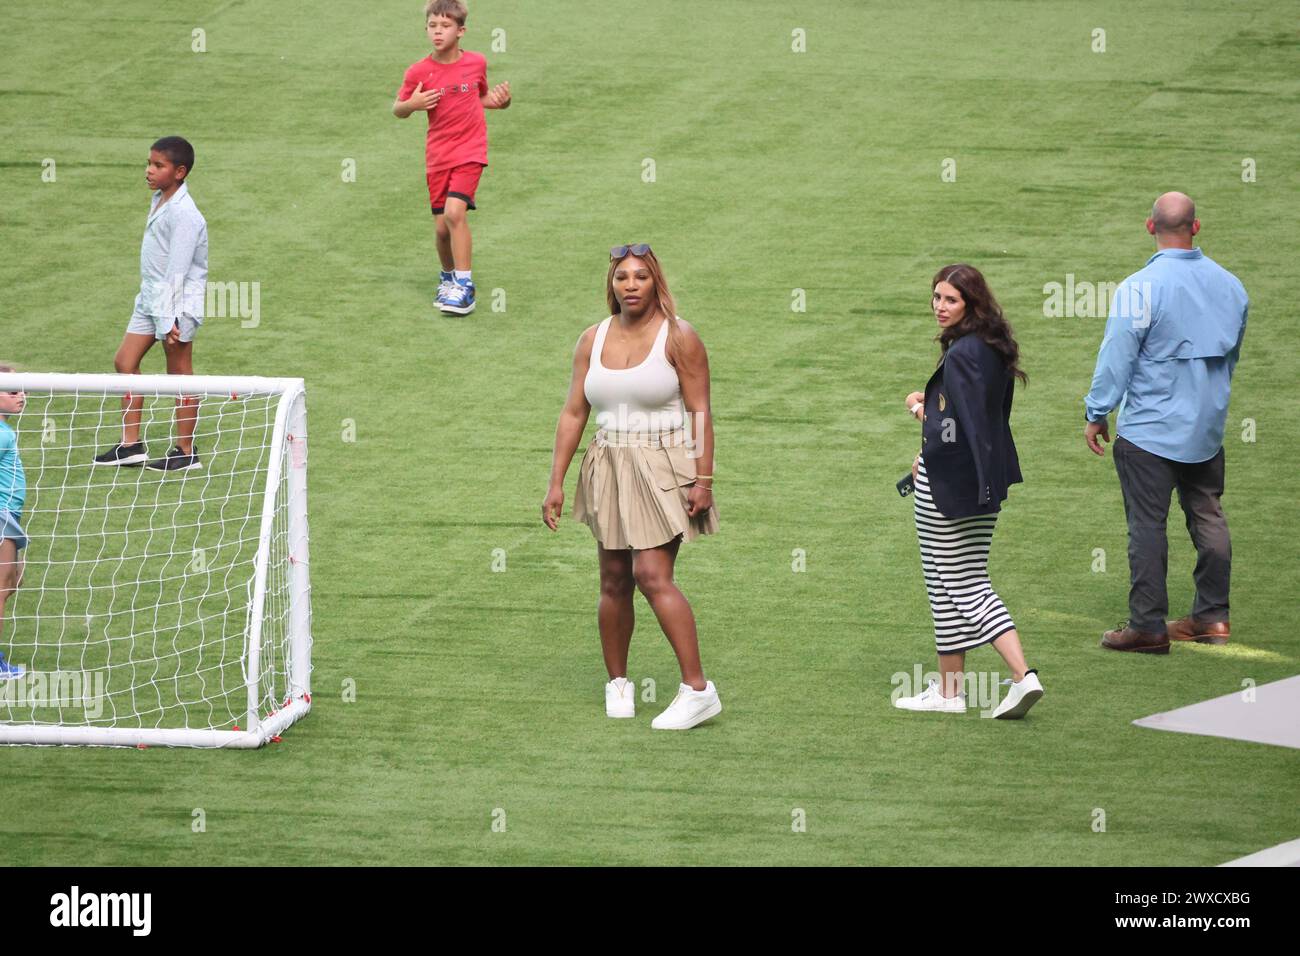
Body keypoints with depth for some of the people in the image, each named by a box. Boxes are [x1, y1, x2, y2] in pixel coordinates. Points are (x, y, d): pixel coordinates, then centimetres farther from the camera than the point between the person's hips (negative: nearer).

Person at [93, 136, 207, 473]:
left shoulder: (183, 214, -21)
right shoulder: (160, 200, 9)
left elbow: (177, 270, -22)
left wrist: (168, 319, -22)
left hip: (177, 302, -10)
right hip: (151, 297, 10)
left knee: (179, 373, 0)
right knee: (125, 361, 10)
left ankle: (186, 452, 10)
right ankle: (131, 445, 16)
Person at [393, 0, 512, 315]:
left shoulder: (476, 63, -2)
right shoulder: (419, 72, -6)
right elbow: (397, 110, 4)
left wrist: (500, 100, -4)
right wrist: (412, 105, -18)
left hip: (470, 150, -2)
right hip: (438, 155, 2)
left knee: (454, 211, -20)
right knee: (441, 227, 4)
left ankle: (464, 286, -14)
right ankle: (448, 276, 33)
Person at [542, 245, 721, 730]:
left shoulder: (679, 338, -5)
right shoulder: (593, 340, 8)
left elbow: (700, 411, -7)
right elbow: (573, 413, 9)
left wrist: (703, 479, -13)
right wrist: (556, 482, 5)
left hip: (662, 469, -5)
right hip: (609, 469, 5)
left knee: (651, 574, -16)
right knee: (614, 581, 7)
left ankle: (697, 689, -16)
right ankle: (617, 683, 22)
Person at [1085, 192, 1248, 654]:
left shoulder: (1140, 288, -17)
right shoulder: (1229, 285, 4)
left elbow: (1117, 357, -15)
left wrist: (1096, 413, -4)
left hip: (1149, 429, -6)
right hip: (1208, 426, 6)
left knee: (1147, 525, -1)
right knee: (1208, 516, 15)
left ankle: (1148, 625, 0)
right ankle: (1212, 616, 18)